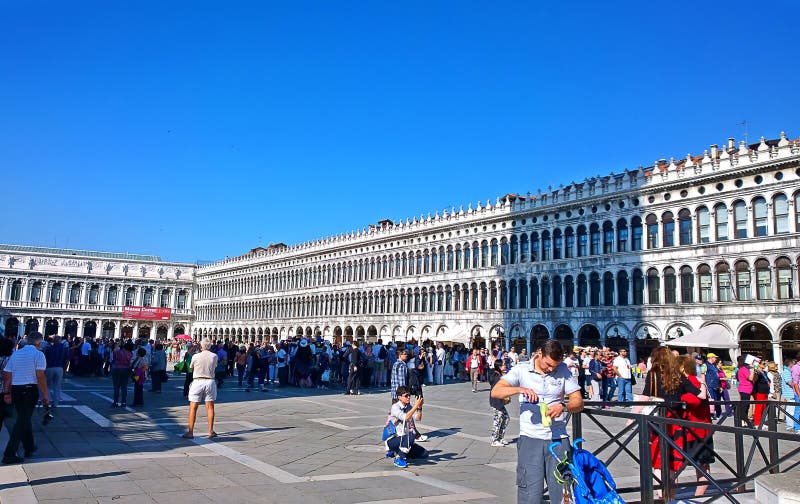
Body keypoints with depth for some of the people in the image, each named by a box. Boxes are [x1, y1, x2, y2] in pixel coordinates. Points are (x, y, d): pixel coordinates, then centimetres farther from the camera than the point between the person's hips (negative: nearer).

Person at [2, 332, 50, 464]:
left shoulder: (16, 353, 12)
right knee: (23, 420, -1)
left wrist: (7, 393, 16)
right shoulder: (38, 354, -6)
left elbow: (7, 375, 10)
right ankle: (9, 454, -5)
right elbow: (40, 376, -13)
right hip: (30, 390, -6)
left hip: (15, 389, 6)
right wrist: (45, 395, -9)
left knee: (24, 418, 20)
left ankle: (29, 447, 32)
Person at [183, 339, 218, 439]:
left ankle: (190, 432, 6)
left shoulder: (196, 356, -7)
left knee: (193, 408, 5)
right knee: (210, 407, 9)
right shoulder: (215, 356, -2)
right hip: (210, 381, 2)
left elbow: (191, 368, 7)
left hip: (197, 381, -2)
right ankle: (211, 431, 11)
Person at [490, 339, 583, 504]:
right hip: (530, 438, -2)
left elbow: (578, 402, 5)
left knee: (561, 490, 4)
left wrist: (563, 406, -16)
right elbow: (496, 392, -6)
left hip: (558, 438, 2)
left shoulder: (564, 371, 7)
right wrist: (520, 389, -22)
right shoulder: (521, 370, 2)